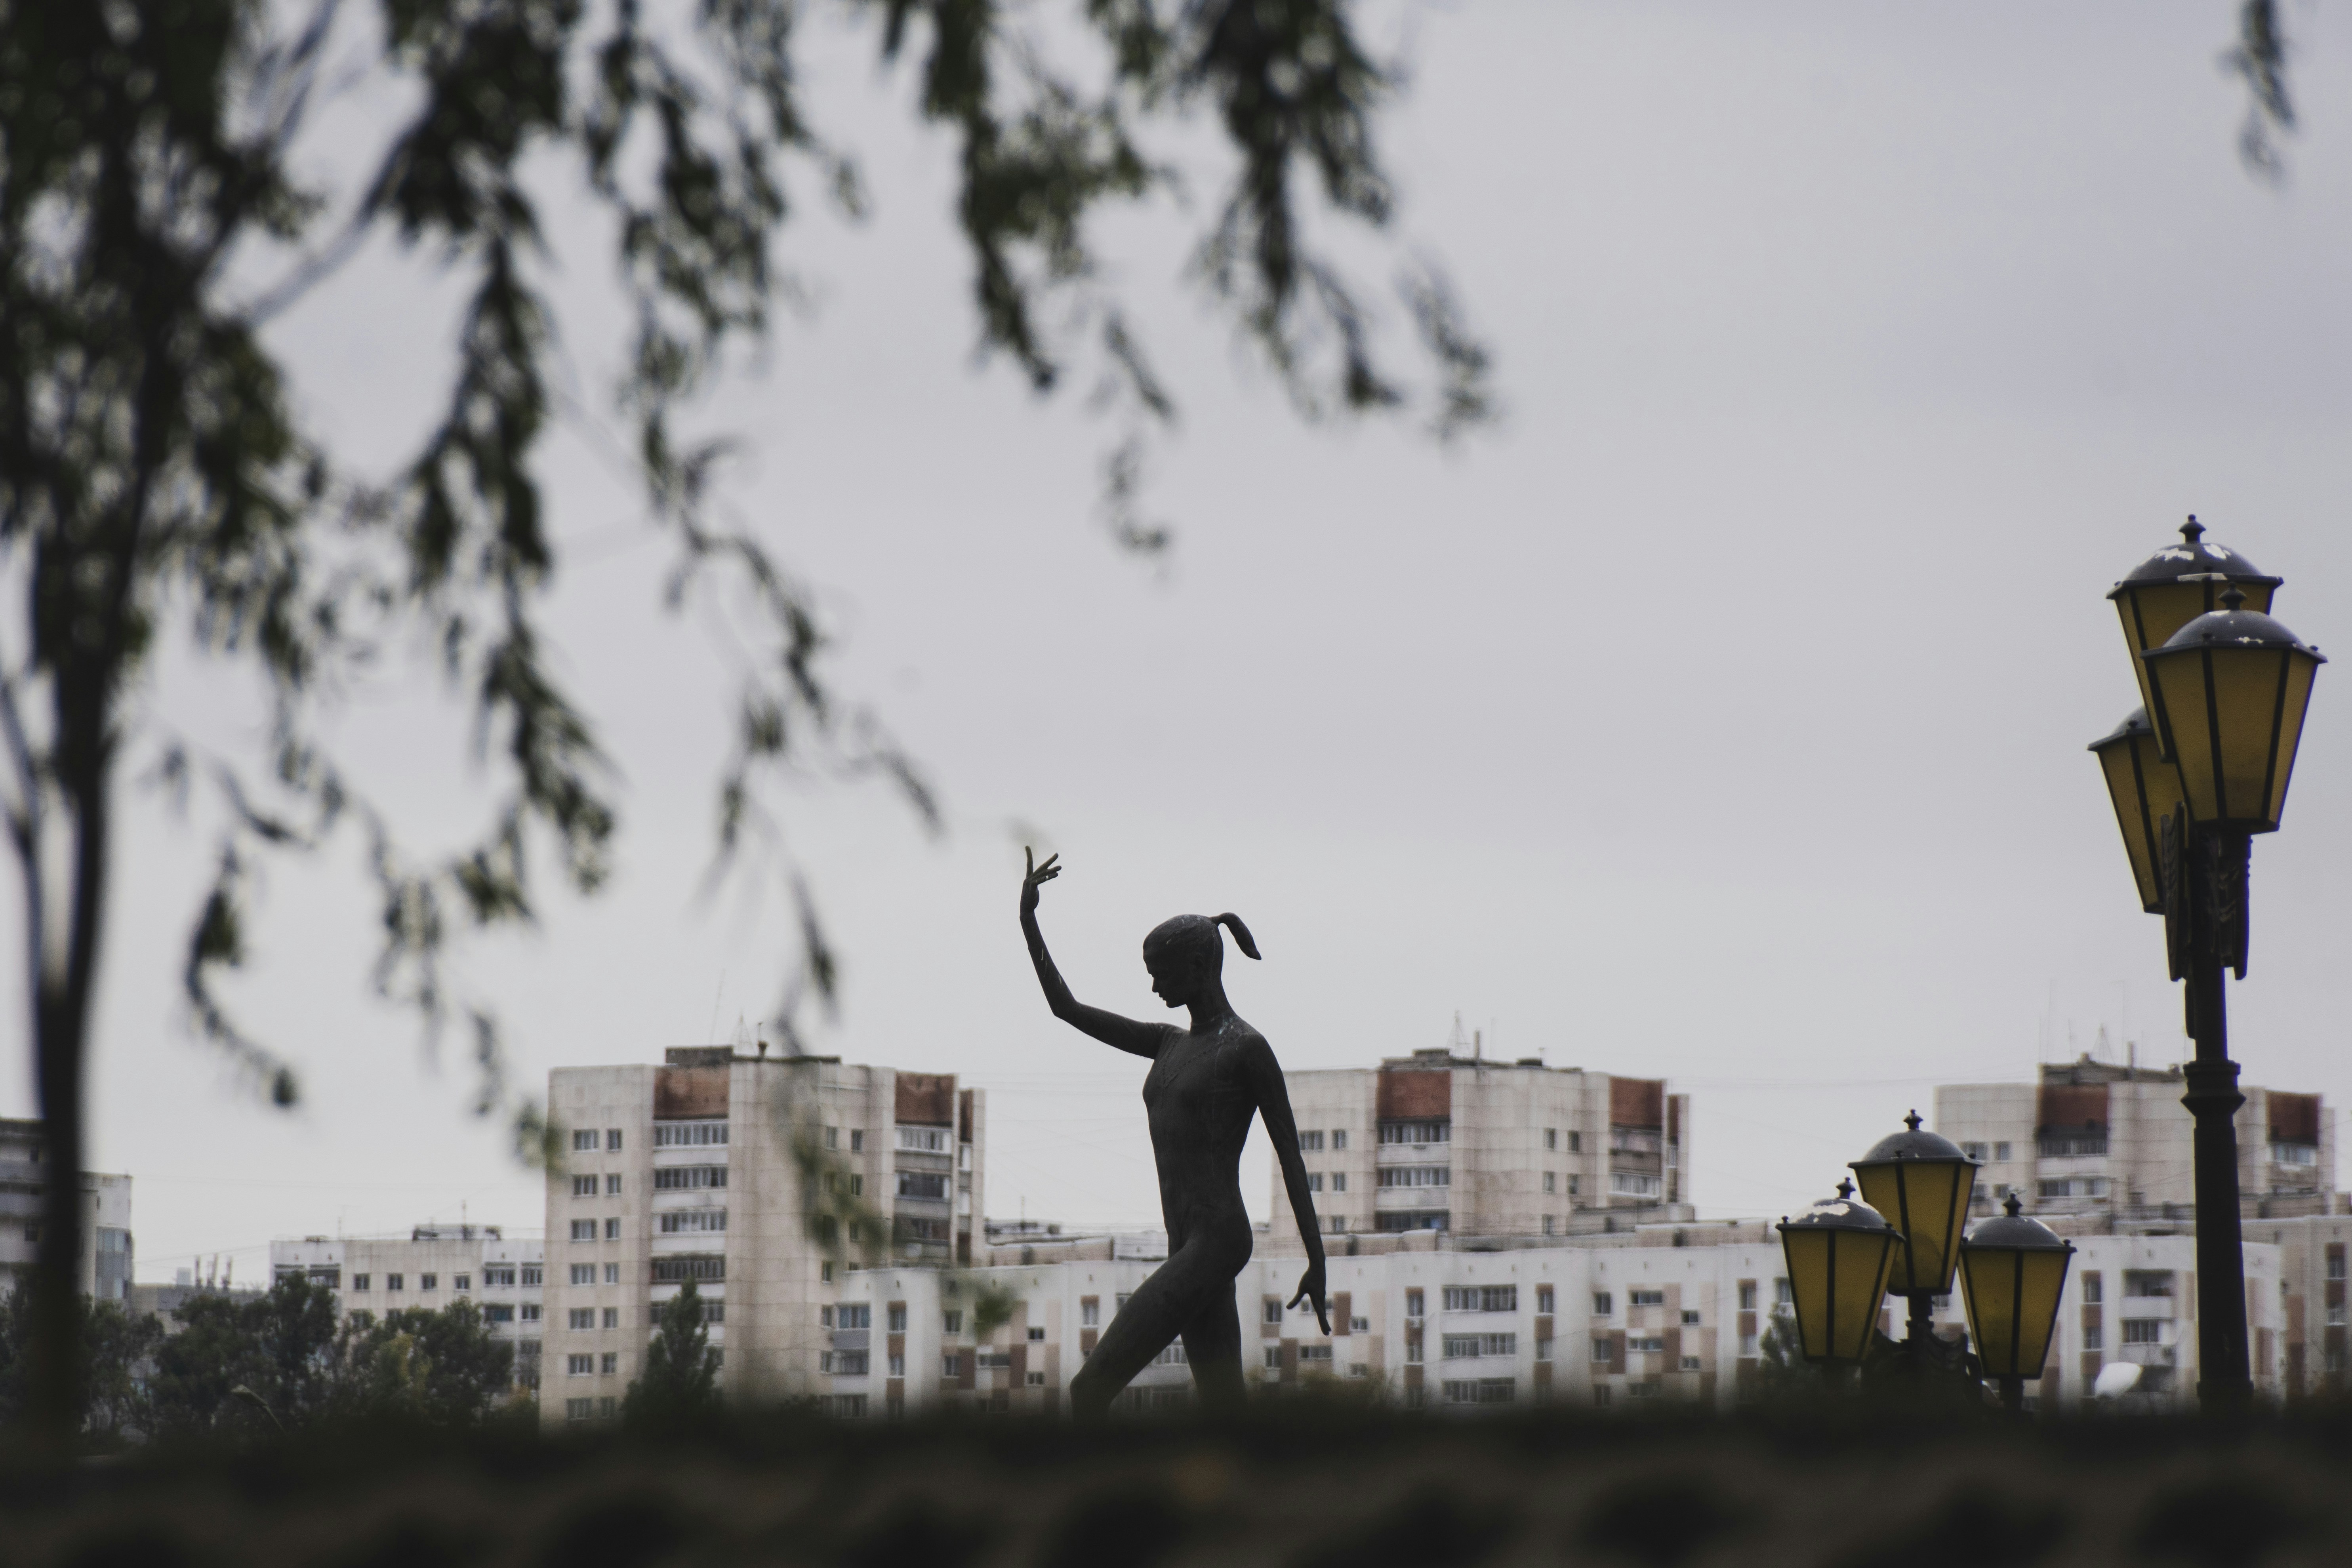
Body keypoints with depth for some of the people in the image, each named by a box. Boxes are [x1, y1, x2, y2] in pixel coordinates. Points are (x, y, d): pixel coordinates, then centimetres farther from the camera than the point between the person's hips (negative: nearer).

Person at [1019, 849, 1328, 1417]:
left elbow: (1291, 1154, -6)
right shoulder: (1171, 1044, 19)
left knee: (1089, 1391, -14)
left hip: (1217, 1241, -9)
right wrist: (1028, 922, 14)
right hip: (1186, 1248, 9)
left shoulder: (1247, 1049, -5)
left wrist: (1317, 1261, -9)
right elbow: (1067, 1008, 22)